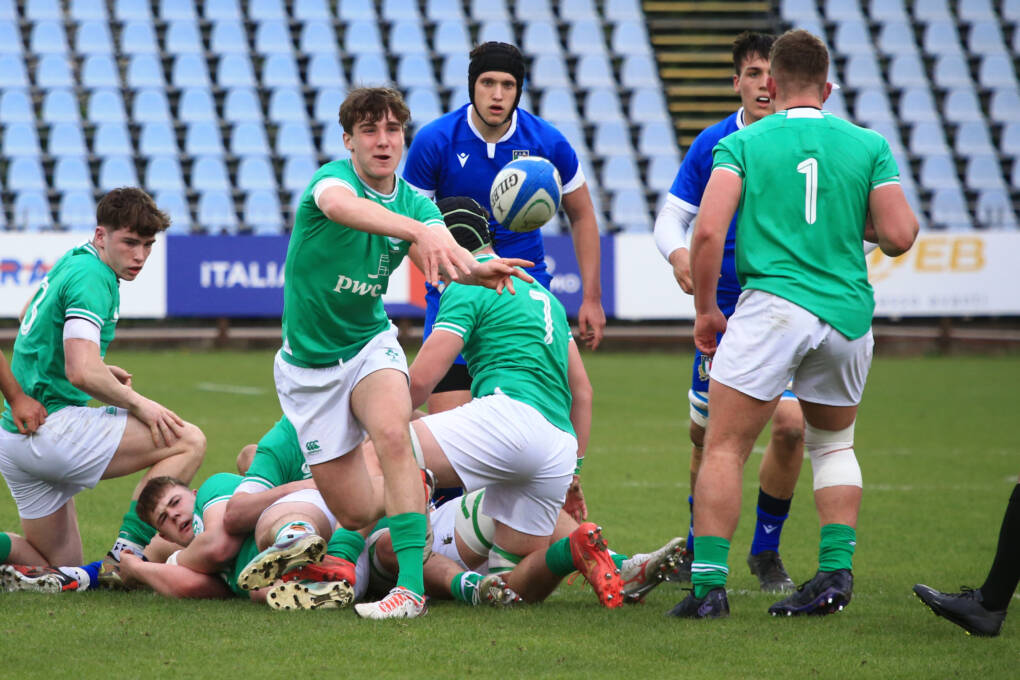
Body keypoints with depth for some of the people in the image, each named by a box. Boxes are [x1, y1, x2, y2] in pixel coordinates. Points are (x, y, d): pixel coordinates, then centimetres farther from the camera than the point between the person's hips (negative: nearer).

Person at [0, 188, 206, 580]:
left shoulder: (70, 263, 14)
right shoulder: (92, 277, -15)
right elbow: (83, 373, -26)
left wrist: (100, 371, 25)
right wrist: (138, 404, -11)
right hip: (52, 427, -10)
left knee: (60, 566, 18)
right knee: (188, 441, -12)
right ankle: (125, 556, -16)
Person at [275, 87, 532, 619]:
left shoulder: (414, 203, -4)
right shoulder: (332, 178, -18)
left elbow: (441, 260, -24)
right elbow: (341, 205, -44)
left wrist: (477, 270, -50)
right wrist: (419, 230, -62)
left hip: (370, 346, 2)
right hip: (308, 364, -2)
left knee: (392, 435, -31)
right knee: (356, 513, -1)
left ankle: (410, 584, -33)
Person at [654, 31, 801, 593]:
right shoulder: (713, 145, -2)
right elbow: (672, 216, 2)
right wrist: (678, 253, -18)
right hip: (724, 309, 1)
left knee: (790, 425, -16)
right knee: (709, 437, 5)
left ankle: (766, 551, 6)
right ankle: (699, 549, 29)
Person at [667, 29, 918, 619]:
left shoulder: (742, 144, 5)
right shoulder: (868, 145, 9)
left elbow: (708, 231, -6)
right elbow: (899, 236, 1)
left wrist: (705, 309, 6)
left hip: (774, 305, -3)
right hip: (850, 312, 3)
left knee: (725, 447, 0)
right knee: (834, 444, 23)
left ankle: (709, 583, -9)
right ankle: (837, 569, 10)